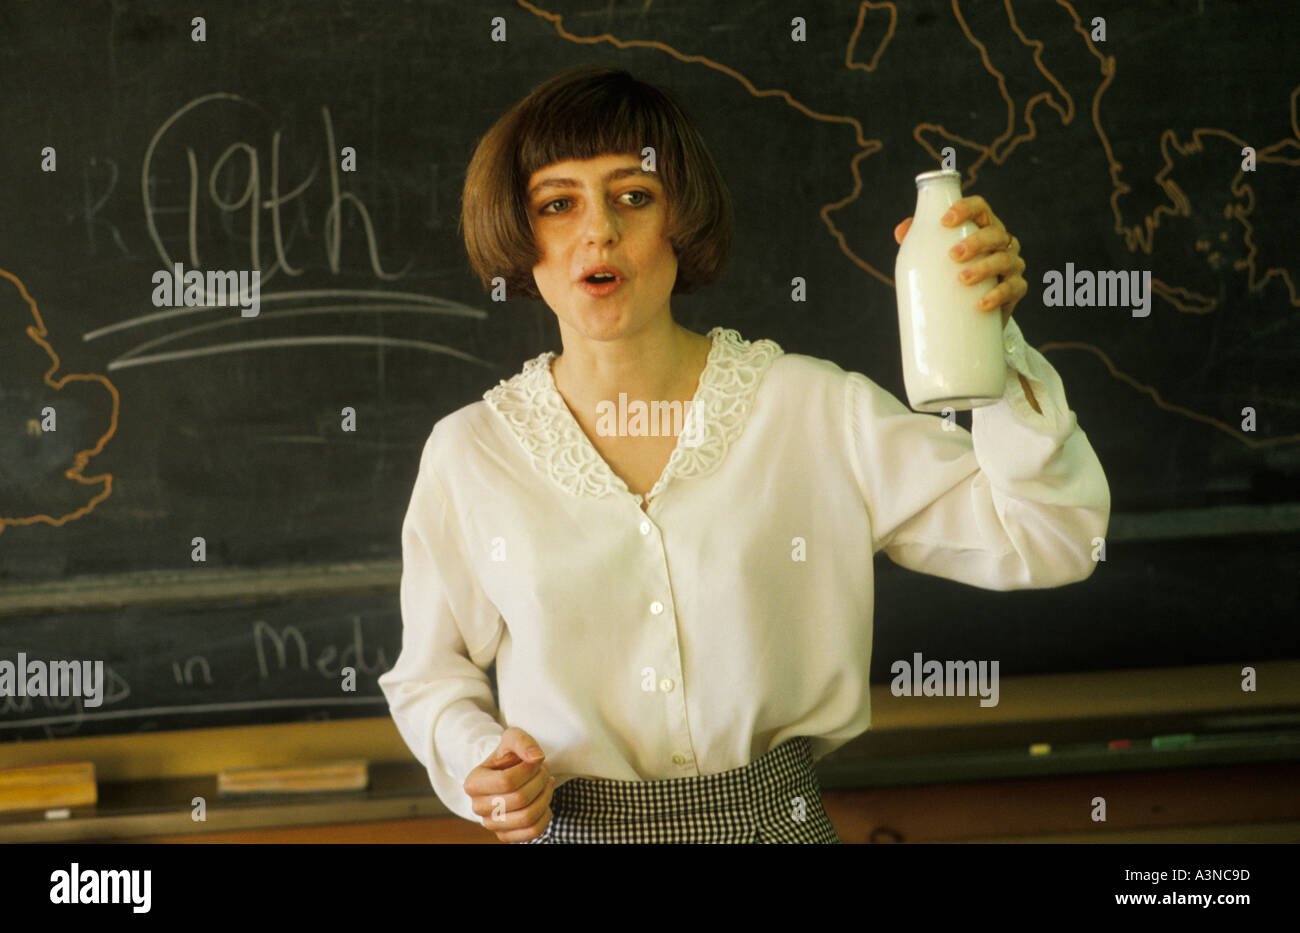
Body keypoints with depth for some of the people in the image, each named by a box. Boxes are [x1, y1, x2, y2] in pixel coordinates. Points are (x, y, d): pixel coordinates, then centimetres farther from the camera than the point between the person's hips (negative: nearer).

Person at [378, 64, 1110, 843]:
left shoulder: (809, 411, -8)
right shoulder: (469, 455, -6)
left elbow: (1046, 538, -10)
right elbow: (433, 672, 8)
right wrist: (479, 760, -13)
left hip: (772, 817, 0)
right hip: (567, 827, 0)